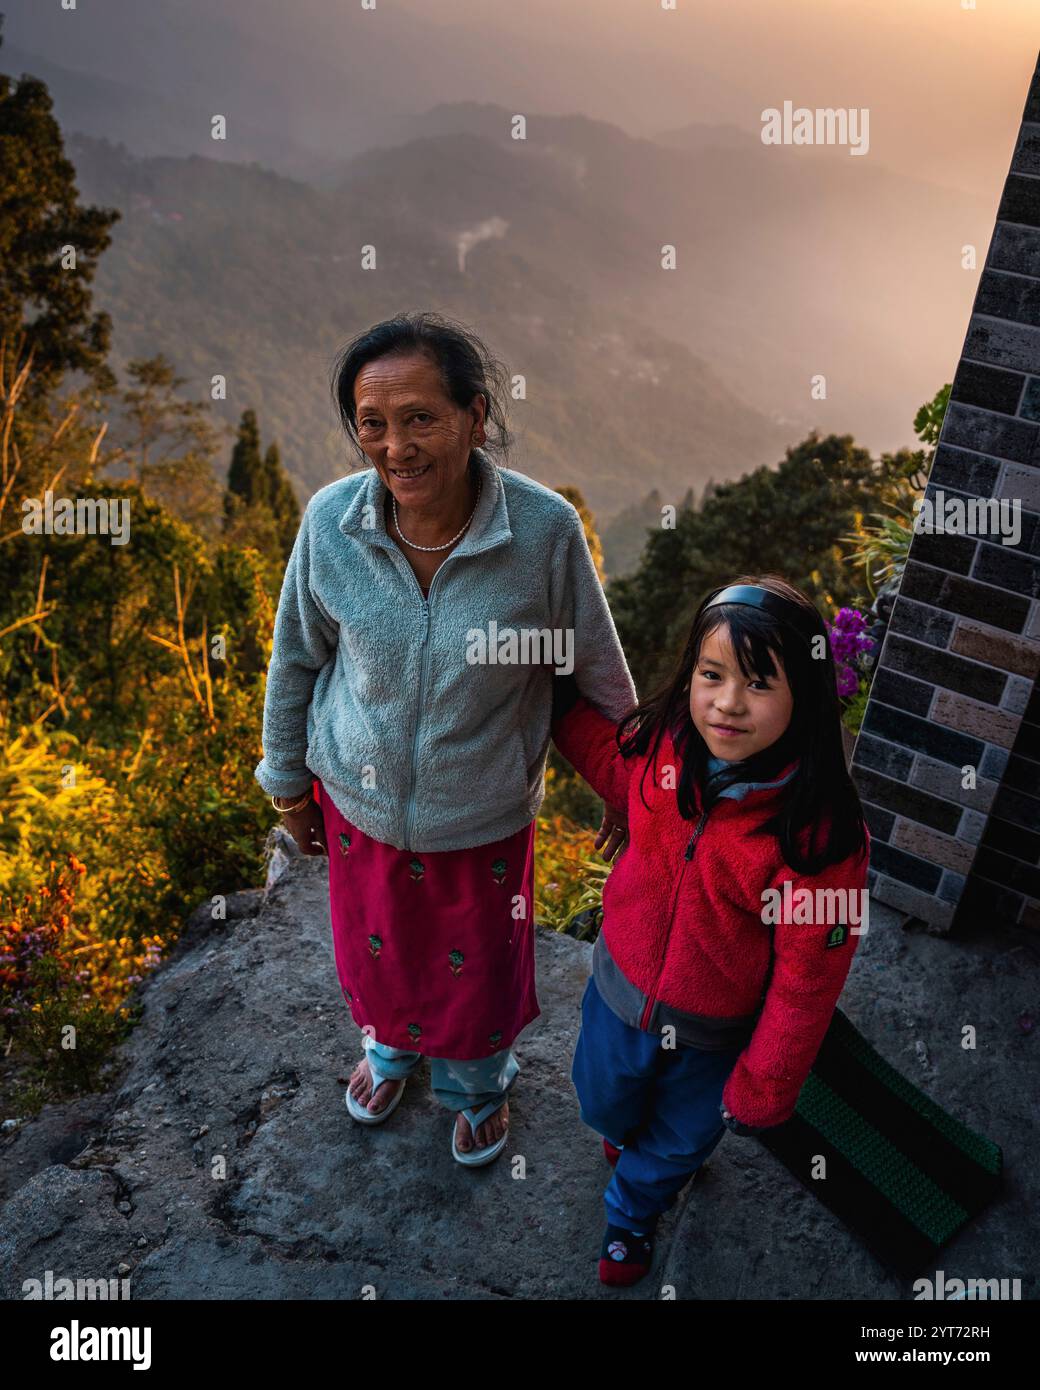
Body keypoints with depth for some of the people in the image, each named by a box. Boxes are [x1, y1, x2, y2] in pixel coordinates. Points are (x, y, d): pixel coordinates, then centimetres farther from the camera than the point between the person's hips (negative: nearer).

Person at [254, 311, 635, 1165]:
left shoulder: (546, 531, -25)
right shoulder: (332, 520, -19)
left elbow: (599, 670, -11)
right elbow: (297, 657, -3)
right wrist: (288, 781, 8)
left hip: (484, 818, -2)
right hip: (360, 801, 2)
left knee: (479, 970, 22)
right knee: (377, 952, 28)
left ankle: (477, 1084, 58)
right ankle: (392, 1047, 65)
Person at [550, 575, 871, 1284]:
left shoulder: (821, 835, -34)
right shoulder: (665, 745, -21)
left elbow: (806, 983, -22)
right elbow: (610, 760, 5)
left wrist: (761, 1092, -11)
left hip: (713, 1039, -3)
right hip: (621, 990, 3)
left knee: (678, 1142, 28)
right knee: (604, 1104, 32)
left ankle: (633, 1211, 63)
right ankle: (628, 1132, 70)